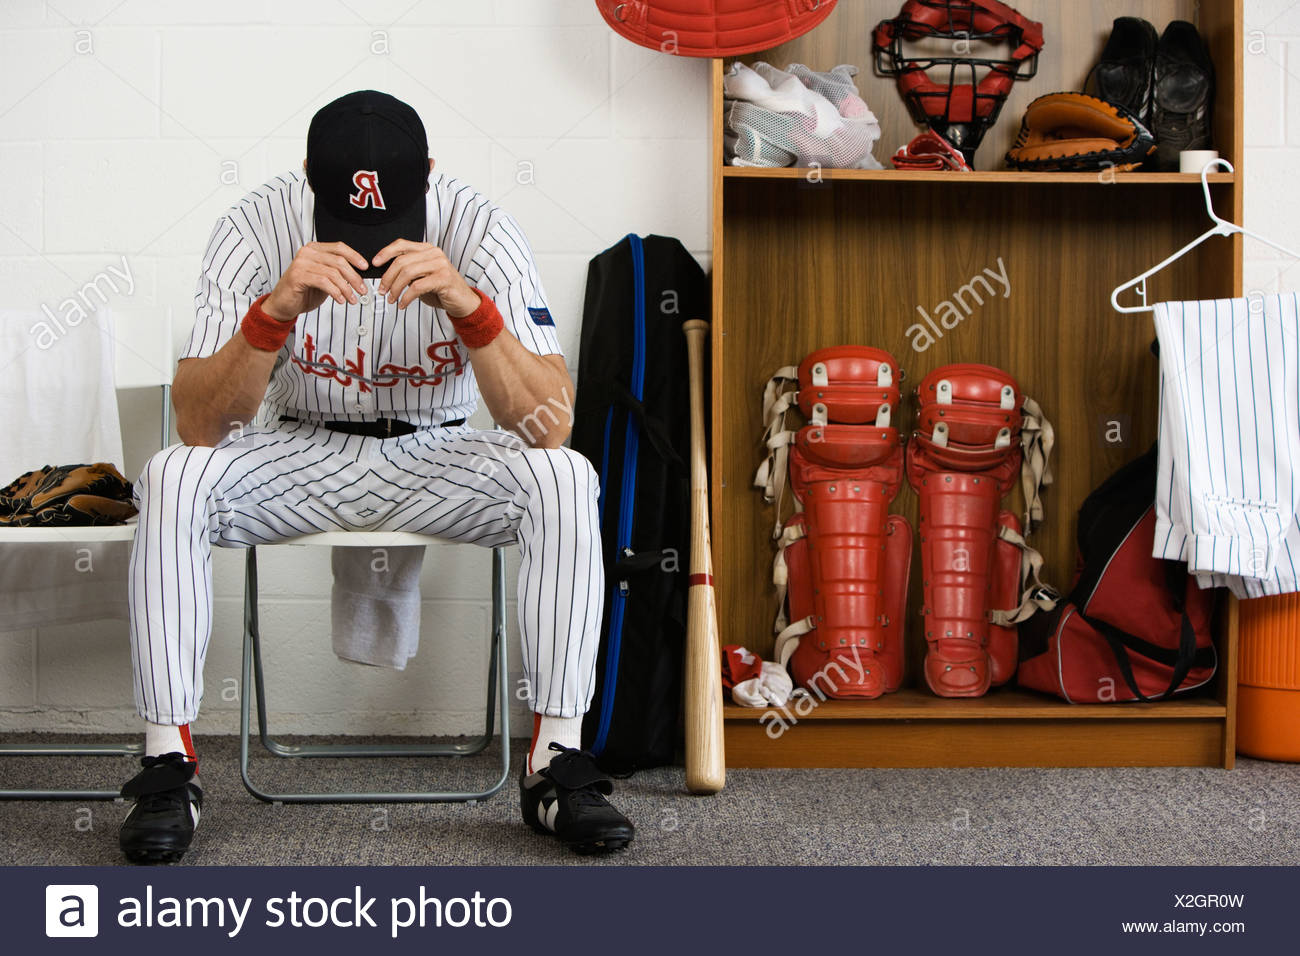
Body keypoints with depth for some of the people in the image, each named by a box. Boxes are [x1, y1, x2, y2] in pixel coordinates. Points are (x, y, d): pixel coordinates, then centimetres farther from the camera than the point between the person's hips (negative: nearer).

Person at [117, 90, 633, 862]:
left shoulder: (477, 227, -19)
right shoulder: (257, 226, -18)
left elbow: (549, 427, -28)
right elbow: (199, 427, -25)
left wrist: (468, 305, -43)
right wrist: (275, 311, -40)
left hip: (434, 456, 0)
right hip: (299, 452, 0)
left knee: (565, 479, -28)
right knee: (173, 480, -29)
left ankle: (557, 762, -20)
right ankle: (170, 764, -17)